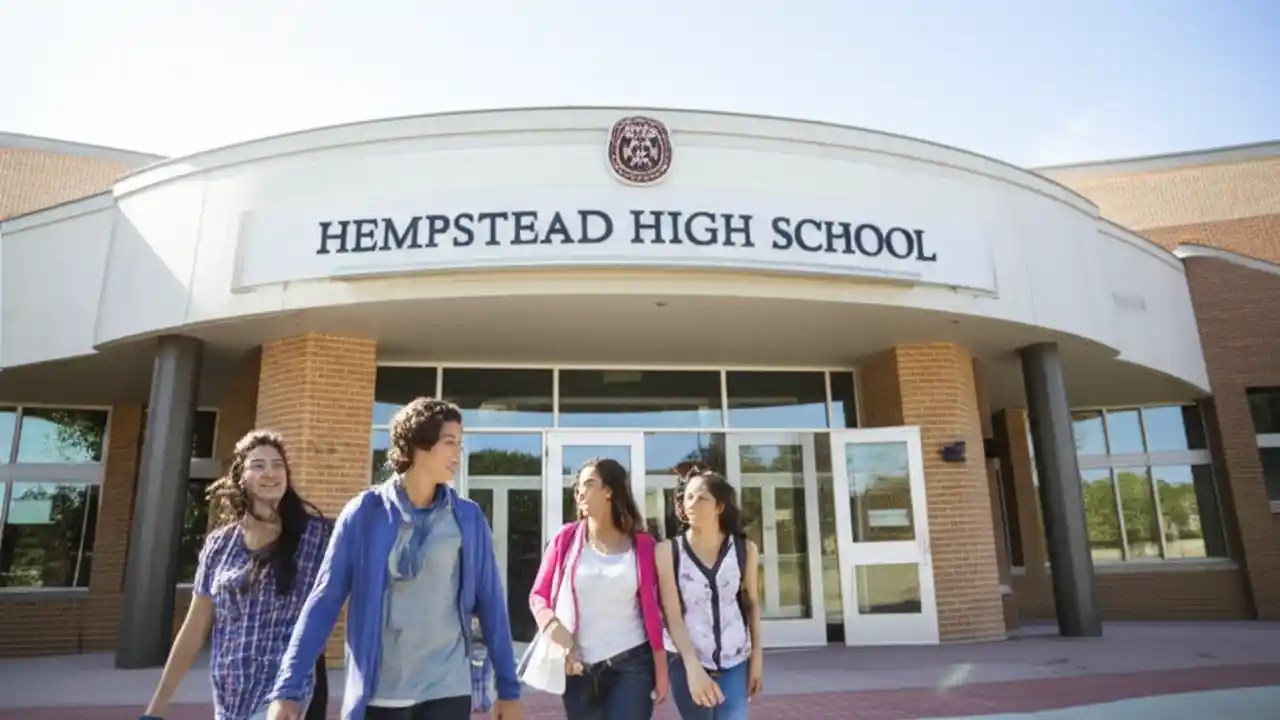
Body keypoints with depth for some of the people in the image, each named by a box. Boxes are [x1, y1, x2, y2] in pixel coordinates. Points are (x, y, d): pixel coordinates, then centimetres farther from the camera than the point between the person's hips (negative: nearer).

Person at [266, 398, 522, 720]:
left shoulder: (468, 518, -1)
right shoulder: (365, 512, -4)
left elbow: (490, 603, 3)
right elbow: (325, 599, -2)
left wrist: (508, 688, 4)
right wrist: (288, 688, -6)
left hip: (447, 691, 1)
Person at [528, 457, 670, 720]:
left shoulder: (641, 544, -1)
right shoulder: (566, 539, 0)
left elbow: (650, 607, 1)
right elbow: (538, 595, 4)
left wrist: (661, 667, 1)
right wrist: (551, 625, -17)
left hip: (631, 664, -1)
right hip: (578, 668, 2)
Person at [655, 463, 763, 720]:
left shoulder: (745, 549, -2)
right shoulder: (668, 551, -9)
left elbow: (752, 603, 10)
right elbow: (672, 615, -12)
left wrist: (757, 656, 10)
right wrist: (693, 668, -22)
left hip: (735, 662, 1)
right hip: (686, 661, -1)